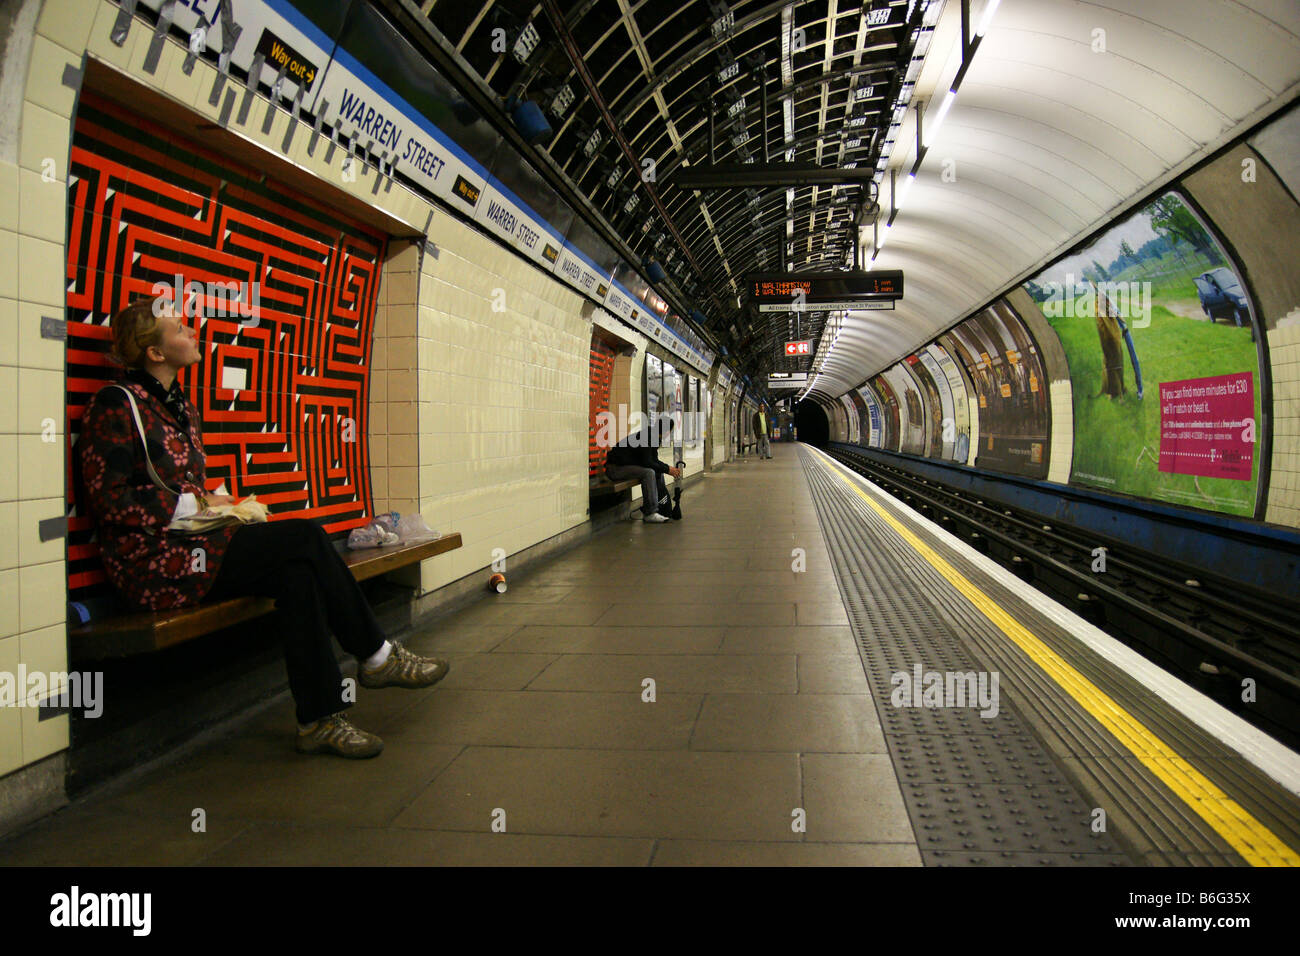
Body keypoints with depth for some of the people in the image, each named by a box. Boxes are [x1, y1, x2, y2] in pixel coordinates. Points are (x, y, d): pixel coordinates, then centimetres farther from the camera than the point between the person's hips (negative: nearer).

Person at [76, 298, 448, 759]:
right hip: (152, 562, -8)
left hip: (191, 544, 8)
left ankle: (319, 719, -14)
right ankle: (376, 656, -10)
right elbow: (108, 500, -14)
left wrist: (221, 503, 5)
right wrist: (195, 505, -13)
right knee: (305, 538, -22)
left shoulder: (181, 407, 18)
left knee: (297, 573, -19)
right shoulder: (116, 404, -8)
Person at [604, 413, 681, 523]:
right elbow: (647, 462, -26)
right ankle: (650, 513, -24)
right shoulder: (646, 436, -21)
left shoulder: (654, 437, 8)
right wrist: (667, 469, -19)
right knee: (648, 472, -28)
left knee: (658, 472, 10)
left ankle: (661, 508, 9)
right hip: (615, 468, -11)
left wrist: (670, 468, -1)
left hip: (627, 465, 11)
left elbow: (654, 461, 14)